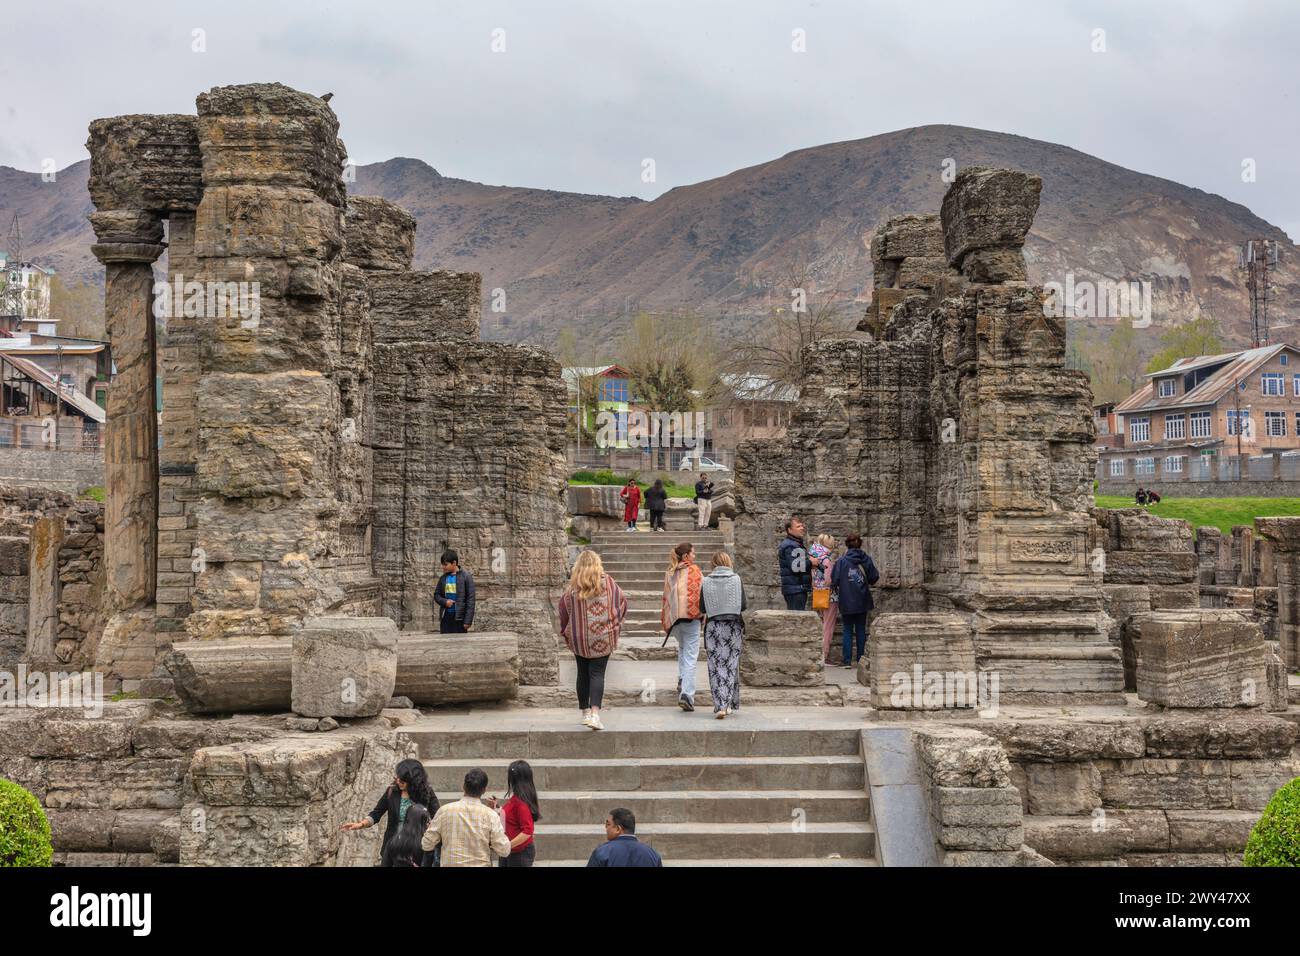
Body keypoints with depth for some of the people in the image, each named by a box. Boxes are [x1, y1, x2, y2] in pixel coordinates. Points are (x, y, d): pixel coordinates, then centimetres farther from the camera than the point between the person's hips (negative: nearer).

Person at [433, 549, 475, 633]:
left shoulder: (466, 577, -6)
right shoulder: (443, 578, 8)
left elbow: (470, 599, -7)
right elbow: (436, 595, 16)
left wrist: (468, 620, -12)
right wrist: (444, 602, -7)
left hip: (459, 617, -4)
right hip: (445, 617, 4)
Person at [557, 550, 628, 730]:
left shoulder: (572, 587, -3)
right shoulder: (607, 583, -3)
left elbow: (563, 609, 3)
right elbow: (622, 600, 4)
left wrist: (565, 631, 15)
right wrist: (615, 622, 15)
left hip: (578, 638, 1)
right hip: (602, 636, -1)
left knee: (583, 674, 13)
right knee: (597, 674, -3)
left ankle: (585, 713, 21)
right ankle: (595, 713, -18)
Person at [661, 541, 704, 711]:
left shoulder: (670, 573, 12)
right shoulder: (694, 571, -4)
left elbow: (666, 597, 14)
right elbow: (700, 593, -9)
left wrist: (665, 622, 18)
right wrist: (702, 613, 2)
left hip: (674, 618, 5)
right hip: (691, 616, -5)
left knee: (682, 649, 28)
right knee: (690, 657, -3)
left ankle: (682, 680, 14)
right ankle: (687, 694, -11)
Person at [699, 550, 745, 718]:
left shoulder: (706, 582, -2)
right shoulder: (736, 579, -2)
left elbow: (702, 608, -1)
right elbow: (743, 606, -3)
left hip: (713, 626, 0)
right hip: (733, 627, 0)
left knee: (716, 667, 2)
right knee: (731, 666, 8)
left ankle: (720, 706, -5)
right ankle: (728, 704, 9)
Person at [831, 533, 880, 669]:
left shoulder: (842, 561, -9)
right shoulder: (866, 559, -3)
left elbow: (834, 579, -12)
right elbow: (874, 577, -1)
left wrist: (836, 587, 9)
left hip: (847, 602, -2)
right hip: (862, 601, 2)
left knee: (848, 631, 5)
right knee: (861, 630, 12)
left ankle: (847, 661, -1)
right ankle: (861, 659, 14)